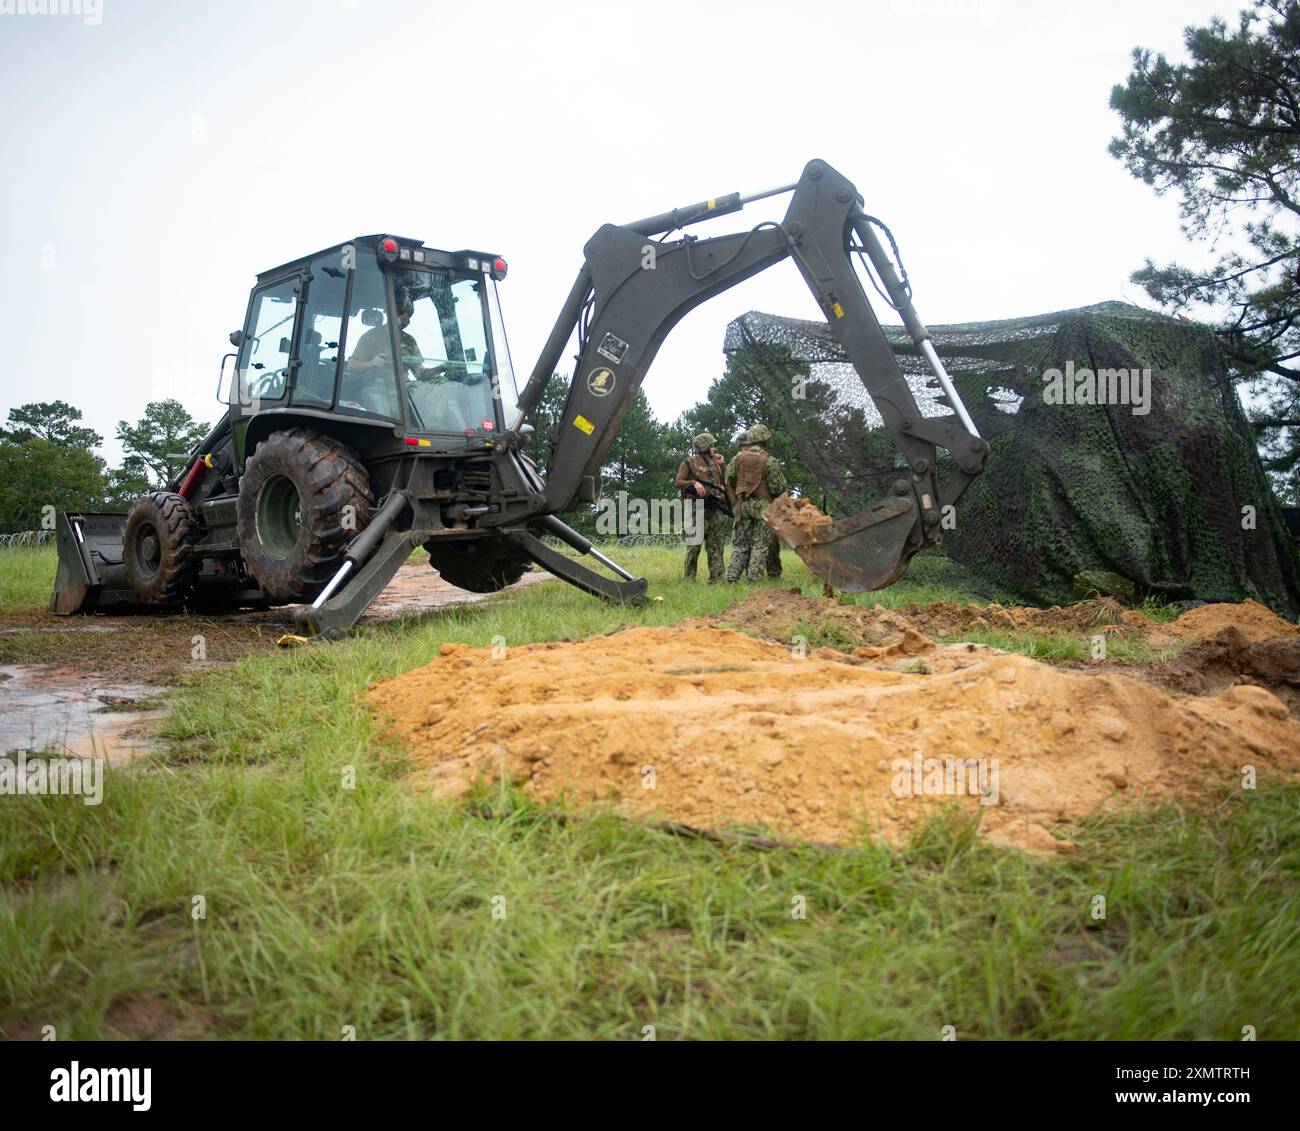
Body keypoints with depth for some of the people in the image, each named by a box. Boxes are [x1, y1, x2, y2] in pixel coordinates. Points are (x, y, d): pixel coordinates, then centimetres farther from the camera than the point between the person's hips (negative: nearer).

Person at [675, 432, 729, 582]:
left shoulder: (714, 463, 19)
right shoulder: (690, 462, 2)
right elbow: (677, 482, -3)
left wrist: (722, 465, 11)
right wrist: (694, 483, -18)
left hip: (717, 510, 6)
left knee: (716, 546, 4)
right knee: (694, 546, -5)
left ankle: (716, 578, 6)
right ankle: (688, 579, -1)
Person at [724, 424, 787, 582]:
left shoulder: (739, 457, 3)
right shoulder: (770, 461, -8)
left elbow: (729, 479, 8)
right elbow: (778, 487, -8)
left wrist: (734, 501, 18)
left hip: (742, 506, 4)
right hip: (762, 507, -3)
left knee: (739, 544, 9)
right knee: (760, 545, 2)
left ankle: (732, 577, 6)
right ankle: (754, 578, -2)